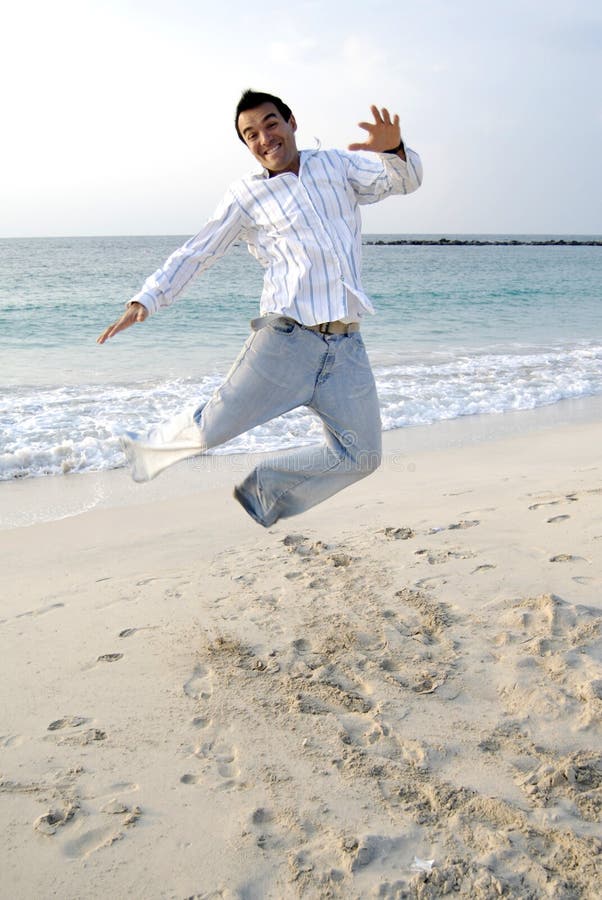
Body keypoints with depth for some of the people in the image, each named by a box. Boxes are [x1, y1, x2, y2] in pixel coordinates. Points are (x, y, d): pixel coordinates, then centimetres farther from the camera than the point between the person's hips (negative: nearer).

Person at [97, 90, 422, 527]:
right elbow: (196, 253, 9)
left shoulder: (338, 164, 14)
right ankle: (144, 450, 28)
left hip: (346, 346, 3)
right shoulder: (246, 195, 8)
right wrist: (144, 301, -1)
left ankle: (264, 492, 21)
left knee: (361, 456, 2)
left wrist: (393, 149, -21)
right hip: (285, 338, -3)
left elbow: (405, 180, 3)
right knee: (213, 427, -5)